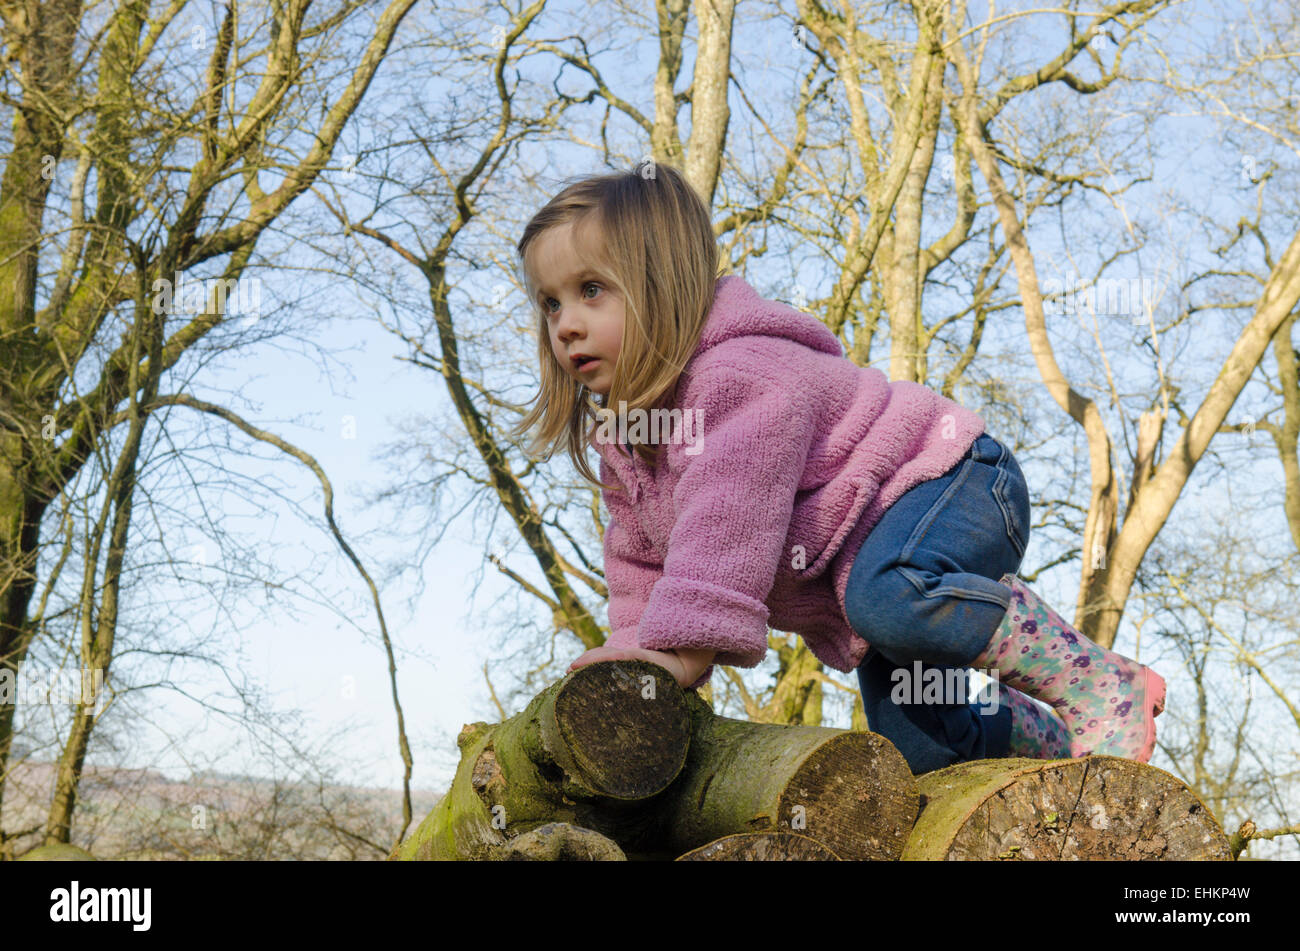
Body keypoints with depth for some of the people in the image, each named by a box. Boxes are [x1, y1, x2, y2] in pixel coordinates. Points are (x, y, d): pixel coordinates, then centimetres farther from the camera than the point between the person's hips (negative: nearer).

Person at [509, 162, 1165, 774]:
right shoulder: (621, 438, 5)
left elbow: (730, 520, -37)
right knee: (912, 751, 0)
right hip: (864, 565, 9)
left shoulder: (742, 372, -26)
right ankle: (1040, 735, 27)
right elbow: (642, 560, 15)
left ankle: (1099, 683, -26)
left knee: (888, 593, -41)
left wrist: (683, 649, -41)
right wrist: (638, 659, 3)